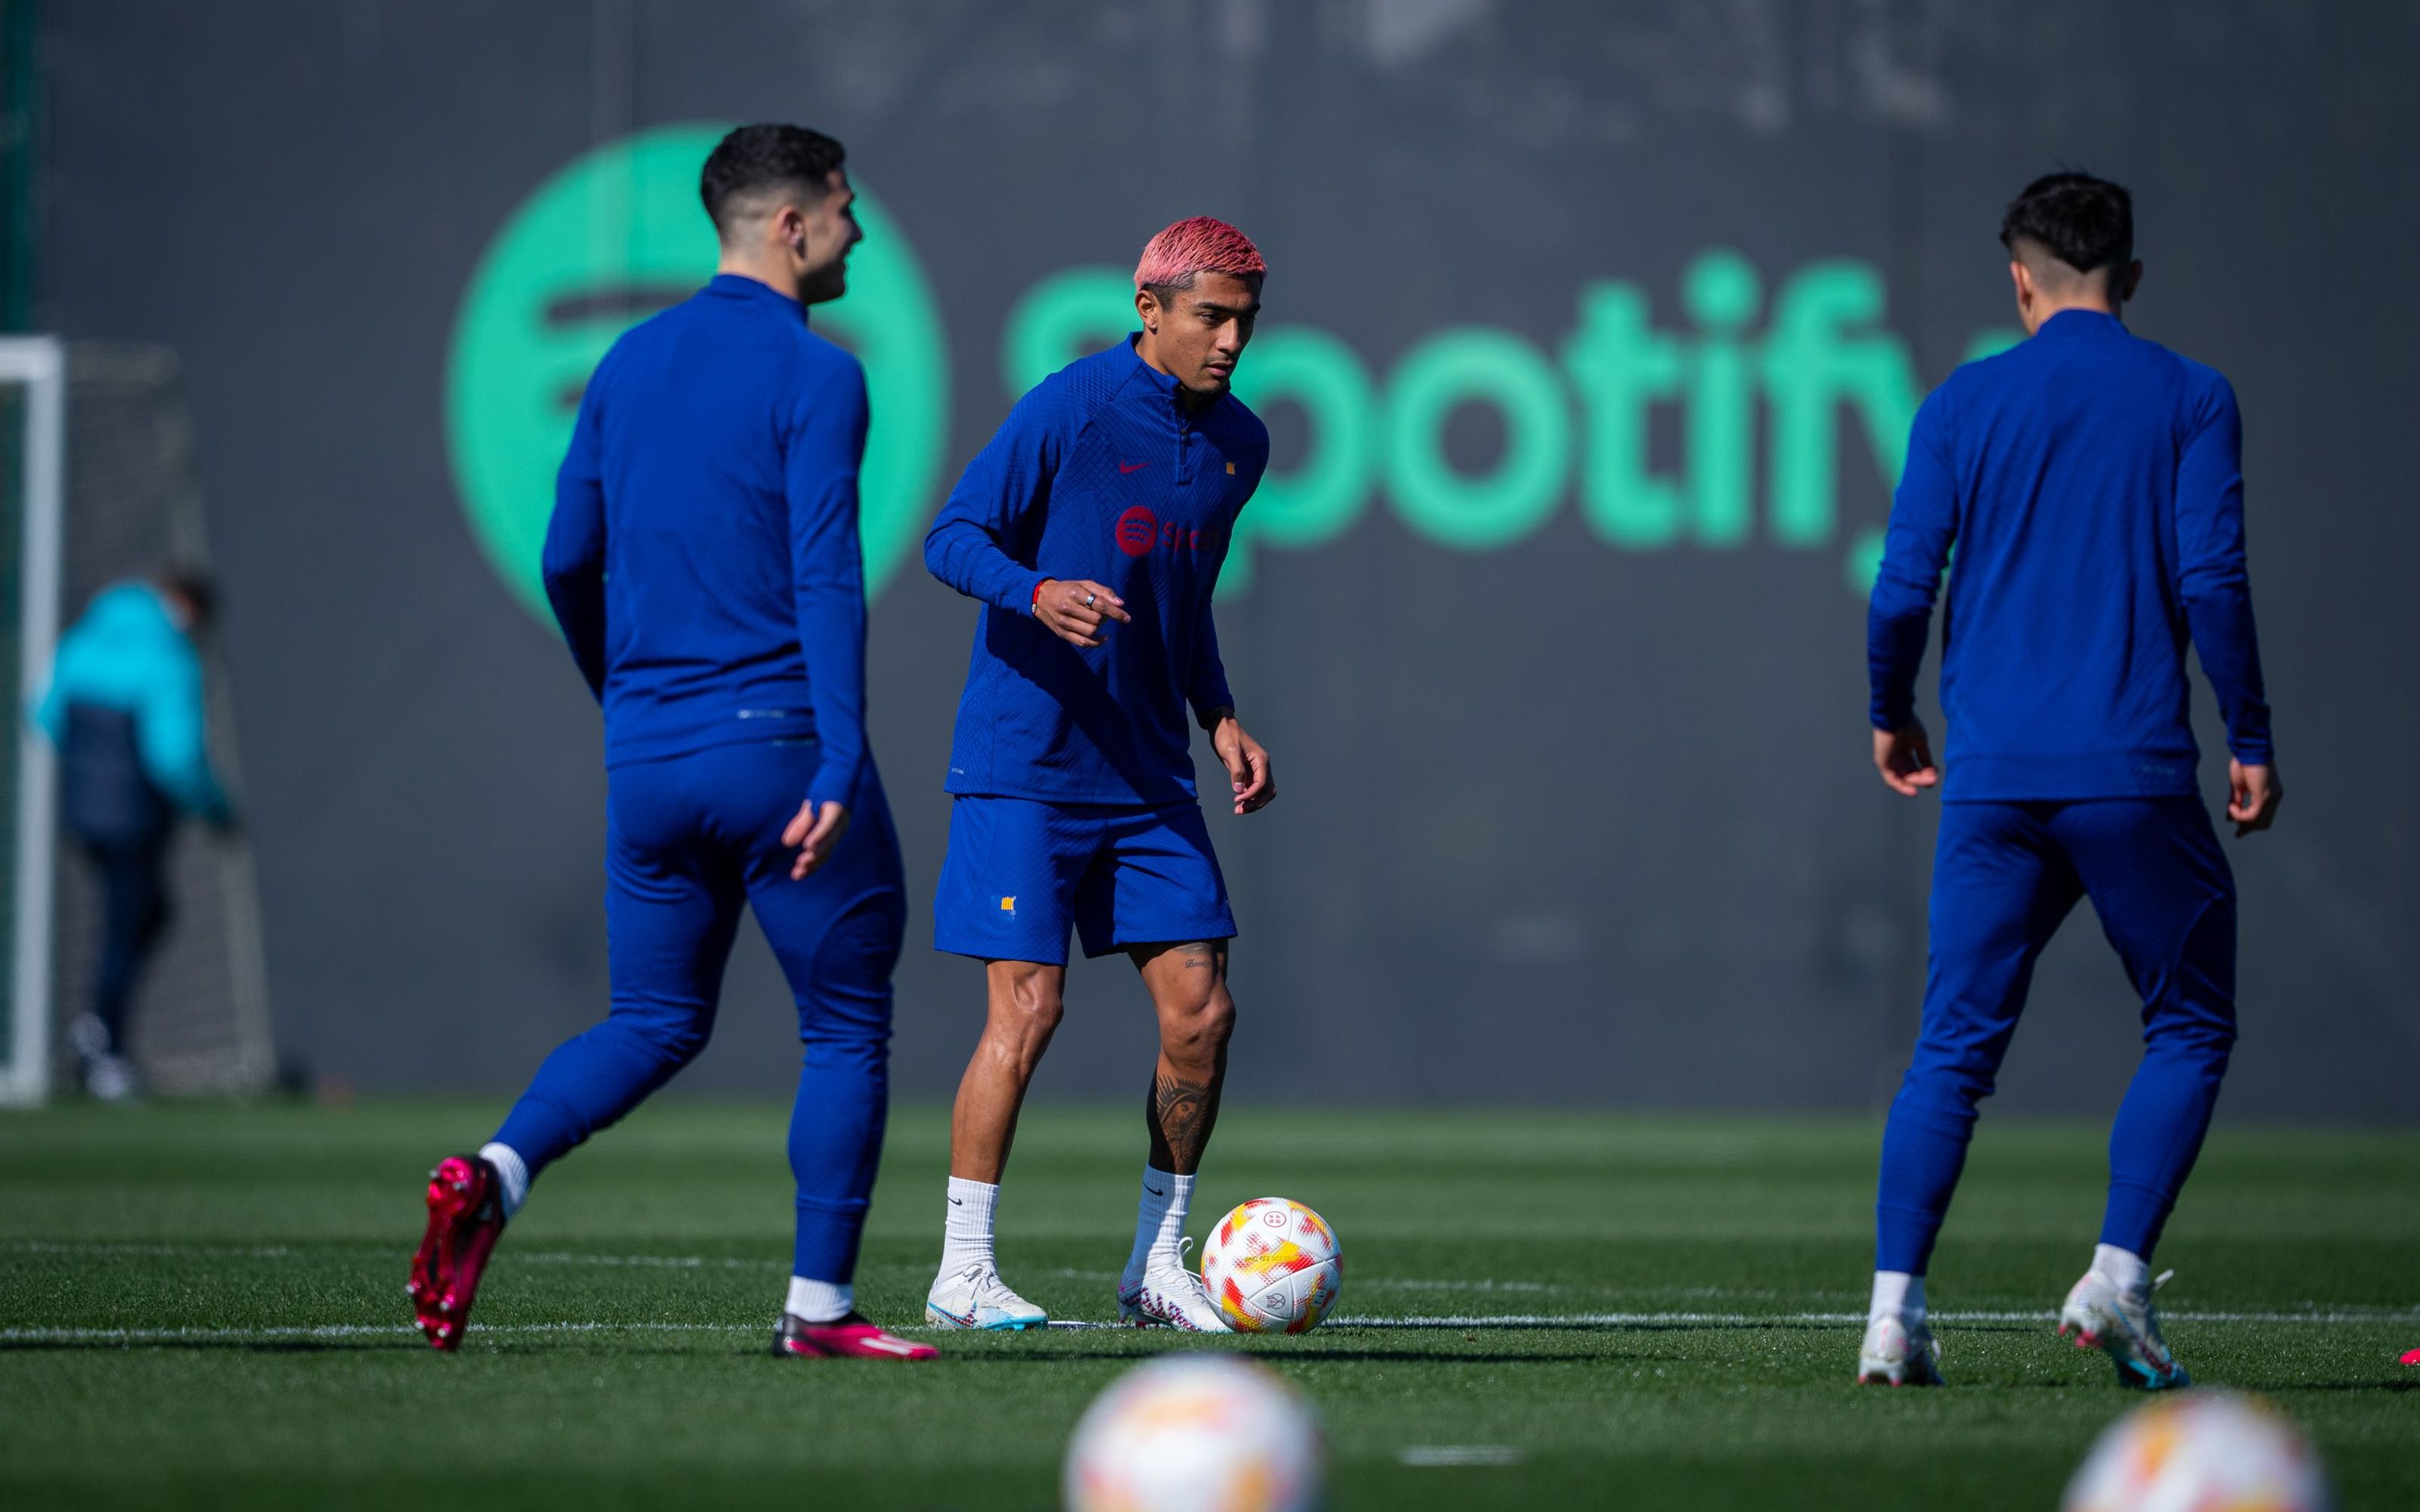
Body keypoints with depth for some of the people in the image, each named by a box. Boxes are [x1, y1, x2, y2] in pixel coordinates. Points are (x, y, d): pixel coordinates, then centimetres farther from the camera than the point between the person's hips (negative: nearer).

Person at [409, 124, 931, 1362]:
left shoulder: (630, 364, 11)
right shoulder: (814, 376, -9)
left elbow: (568, 562, 14)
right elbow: (826, 578, -17)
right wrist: (841, 764, -21)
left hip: (647, 751, 6)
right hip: (777, 739, -6)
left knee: (655, 1024, 15)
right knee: (847, 1029, 6)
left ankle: (492, 1176, -10)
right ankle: (819, 1305, 3)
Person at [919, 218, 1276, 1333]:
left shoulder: (1237, 442, 10)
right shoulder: (1071, 408, -11)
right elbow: (952, 538, -10)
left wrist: (1221, 720, 10)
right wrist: (1039, 593, -29)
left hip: (1148, 775, 6)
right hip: (1025, 766, -6)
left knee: (1200, 1010, 0)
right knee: (1028, 1006, -11)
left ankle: (1156, 1267, 13)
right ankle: (962, 1274, 0)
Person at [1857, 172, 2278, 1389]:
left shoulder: (1962, 406, 6)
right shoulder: (2190, 400, 2)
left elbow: (1904, 590, 2)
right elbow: (2212, 580, -6)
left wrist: (1890, 716, 19)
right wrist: (2250, 740, 2)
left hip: (1993, 777, 2)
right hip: (2136, 774, -2)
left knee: (1954, 1047, 5)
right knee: (2189, 1027, 12)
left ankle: (1893, 1310, -6)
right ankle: (2117, 1279, -3)